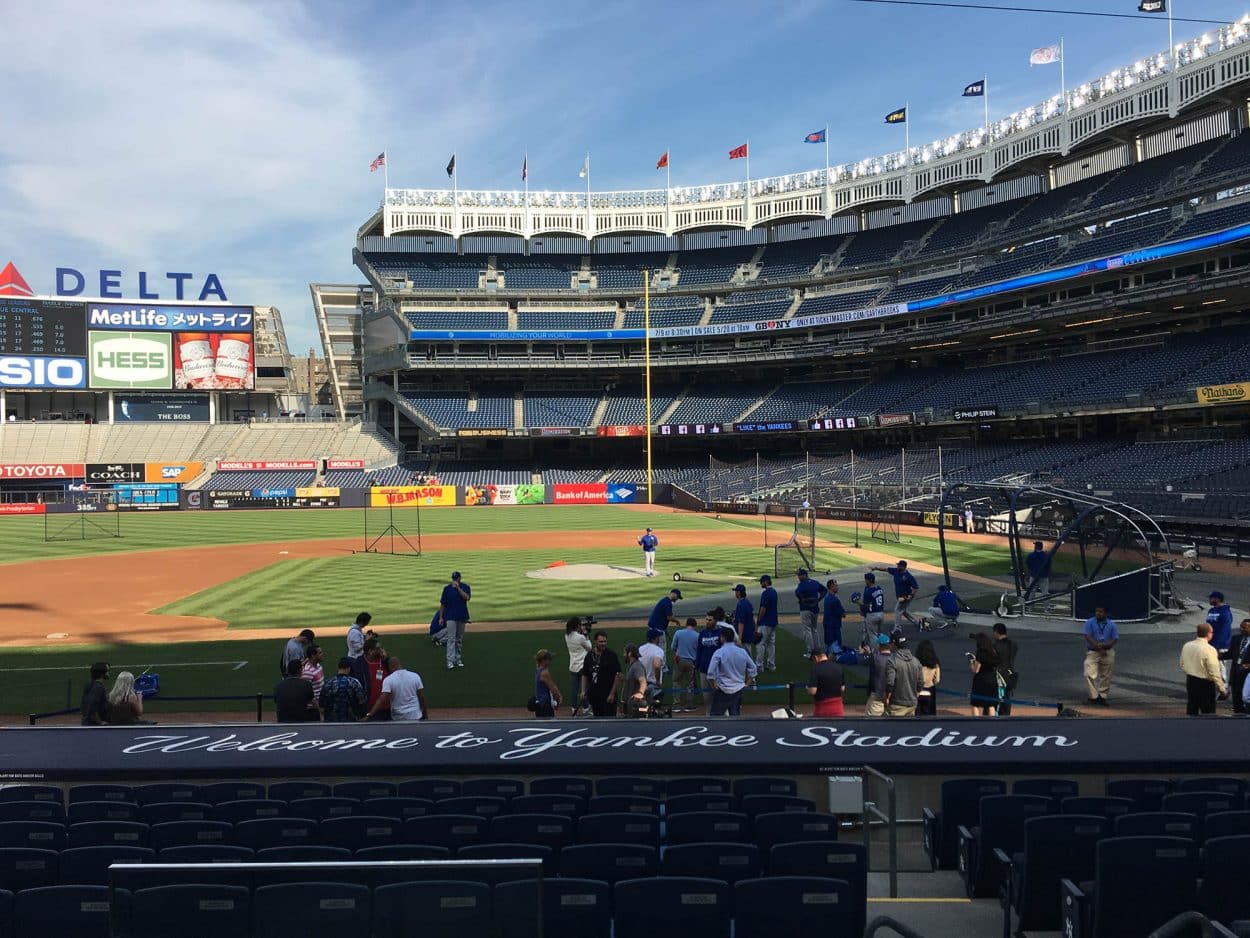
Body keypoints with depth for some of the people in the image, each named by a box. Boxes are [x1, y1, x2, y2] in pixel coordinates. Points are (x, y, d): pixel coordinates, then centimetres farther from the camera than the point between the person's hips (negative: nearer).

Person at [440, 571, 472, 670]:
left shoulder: (465, 587, 1)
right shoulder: (447, 588, 0)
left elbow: (466, 597, -18)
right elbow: (442, 604, 3)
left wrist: (458, 587, -20)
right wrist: (441, 617, 0)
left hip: (462, 617, 2)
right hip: (450, 617, -2)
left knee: (460, 639, 10)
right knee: (451, 639, -10)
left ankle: (458, 659, 21)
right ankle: (450, 661, -15)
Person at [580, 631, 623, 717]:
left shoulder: (612, 655, -6)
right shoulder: (589, 656, 7)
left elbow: (618, 675, -8)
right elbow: (585, 675, 14)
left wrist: (612, 693, -12)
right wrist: (583, 691, 3)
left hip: (608, 695, -5)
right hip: (594, 695, 5)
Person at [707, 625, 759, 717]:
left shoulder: (719, 652, -14)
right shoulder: (742, 651, 0)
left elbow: (710, 673, -20)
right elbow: (753, 669, 7)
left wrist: (714, 685, -6)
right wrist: (747, 684, 12)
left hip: (723, 690, -5)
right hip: (739, 690, 5)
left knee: (716, 715, 4)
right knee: (735, 715, 12)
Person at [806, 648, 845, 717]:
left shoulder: (815, 668, -13)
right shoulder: (838, 667, 4)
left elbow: (813, 691, -18)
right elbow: (843, 688, 10)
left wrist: (808, 689, 3)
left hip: (822, 707, -4)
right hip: (837, 707, 4)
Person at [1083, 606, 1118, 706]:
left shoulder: (1111, 625, 3)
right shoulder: (1090, 622, -3)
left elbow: (1115, 639, -3)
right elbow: (1088, 637, -11)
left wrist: (1104, 645, -20)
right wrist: (1099, 648, -19)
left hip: (1108, 652, 2)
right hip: (1092, 652, -2)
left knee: (1106, 676, 6)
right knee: (1090, 674, -16)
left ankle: (1102, 697, 17)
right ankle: (1094, 696, -12)